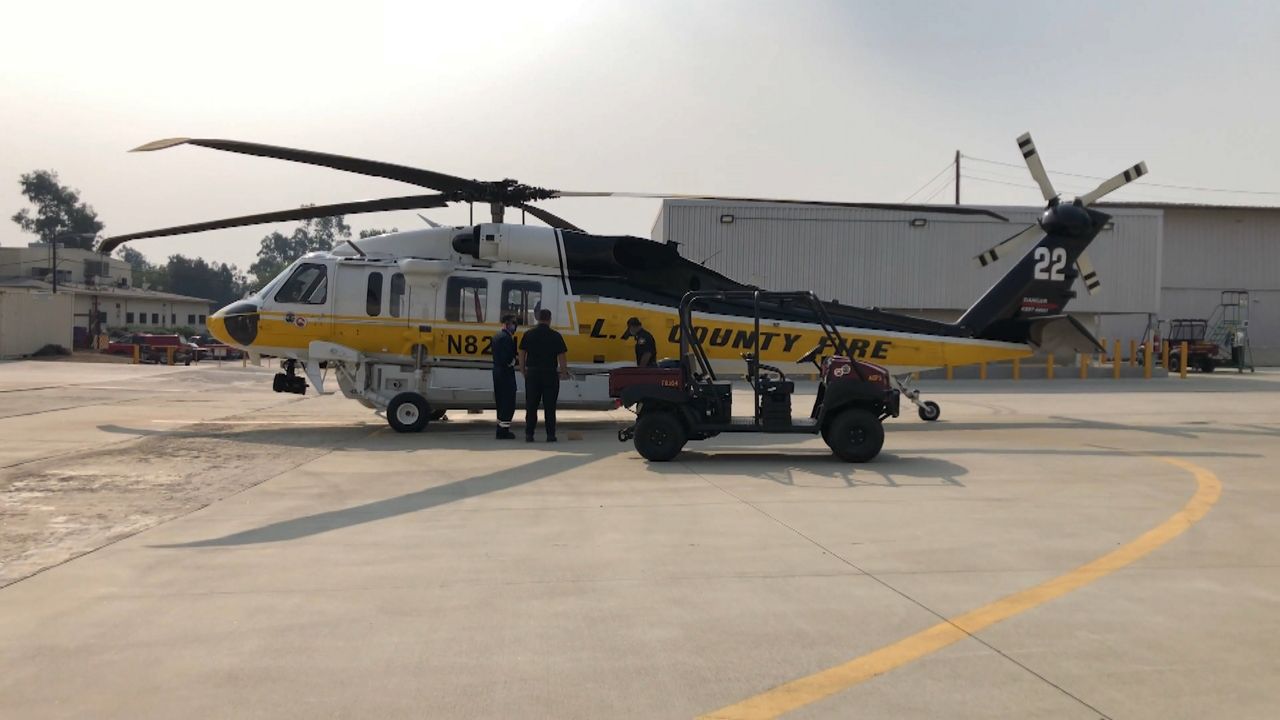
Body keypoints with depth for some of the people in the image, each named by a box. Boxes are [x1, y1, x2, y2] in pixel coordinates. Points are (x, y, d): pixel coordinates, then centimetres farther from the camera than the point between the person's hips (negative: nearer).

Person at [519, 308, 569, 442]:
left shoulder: (528, 335, 3)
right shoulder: (556, 336, -4)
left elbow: (522, 355, 6)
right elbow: (561, 357, -4)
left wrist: (523, 371, 16)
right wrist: (564, 372, 8)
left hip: (532, 372, 2)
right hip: (550, 373, -2)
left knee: (531, 406, 6)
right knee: (549, 407, 4)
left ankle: (529, 434, 5)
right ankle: (550, 435, 4)